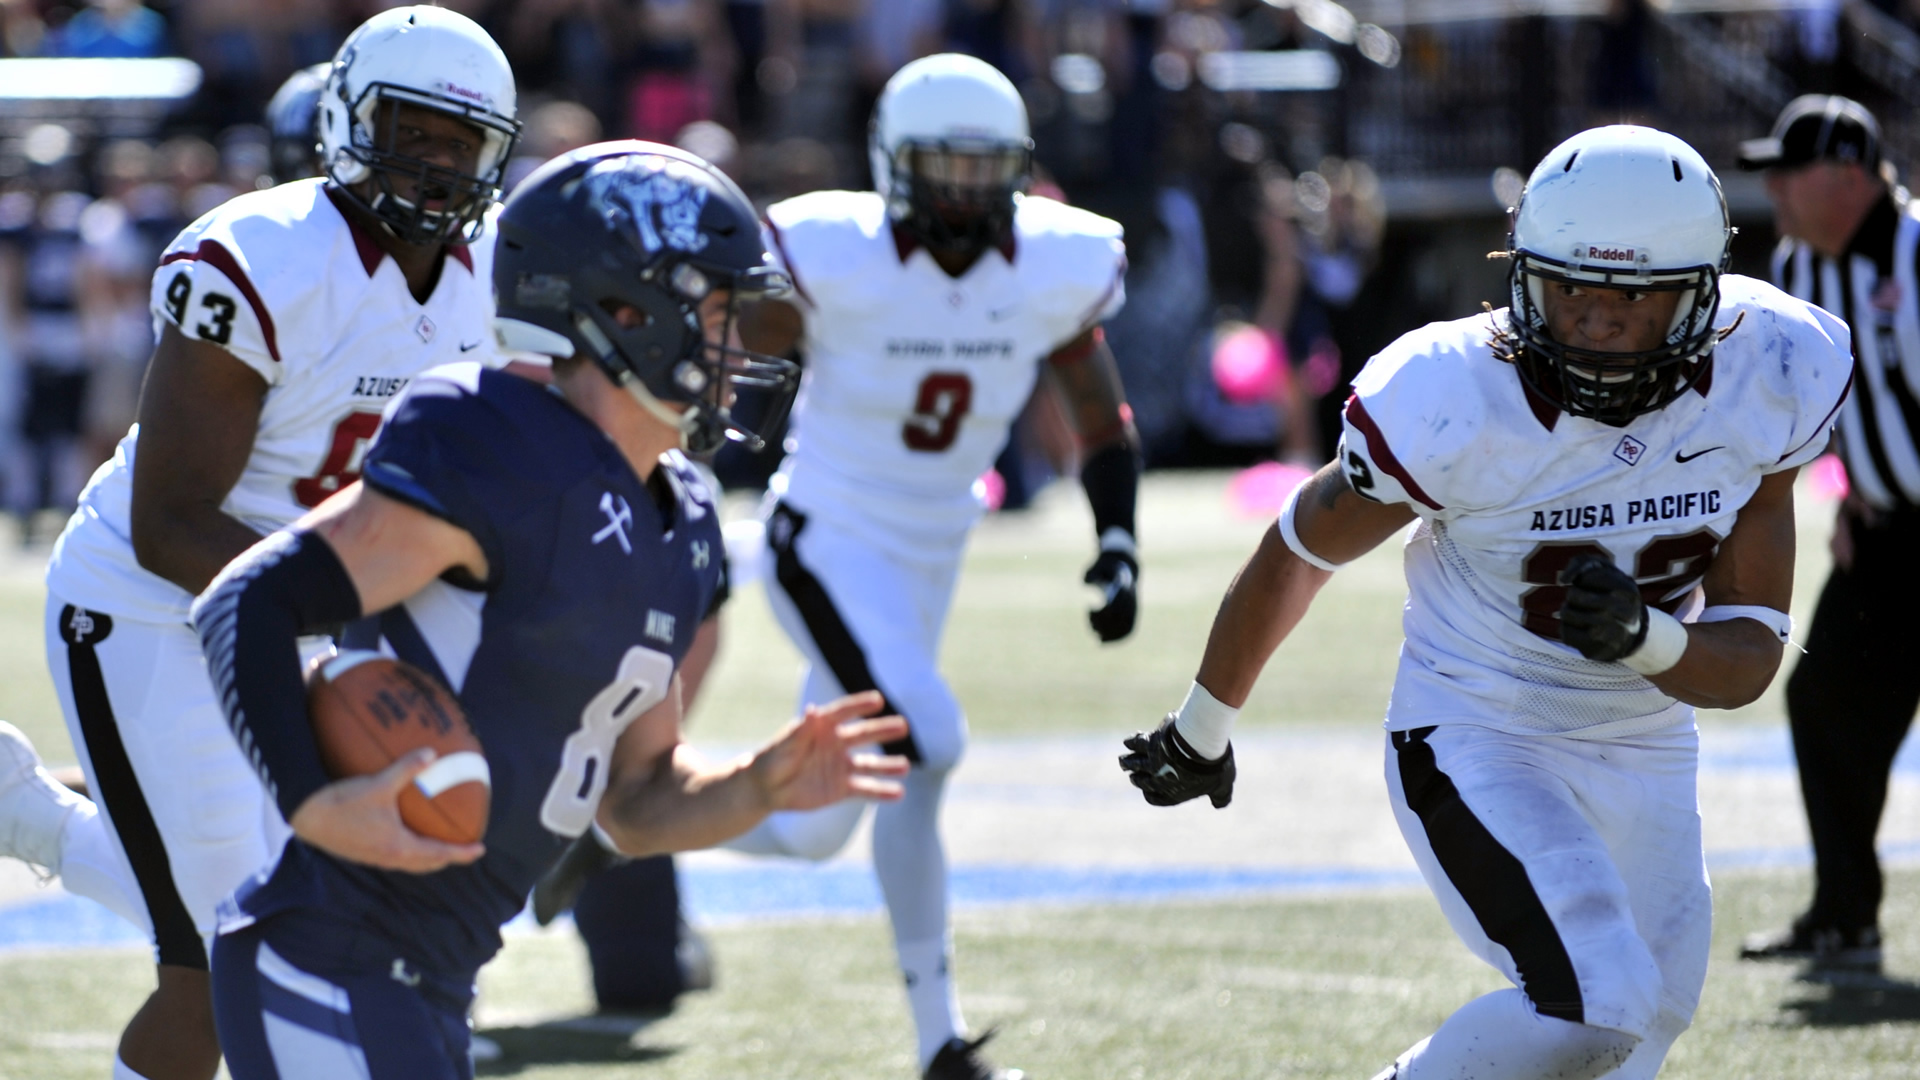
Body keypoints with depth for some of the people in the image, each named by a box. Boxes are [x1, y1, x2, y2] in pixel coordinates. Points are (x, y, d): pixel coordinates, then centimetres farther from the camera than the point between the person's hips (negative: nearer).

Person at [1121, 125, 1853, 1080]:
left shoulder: (1765, 383, -16)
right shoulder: (1454, 405, -26)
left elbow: (1747, 662, -10)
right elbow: (1298, 554, -7)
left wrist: (1645, 638, -34)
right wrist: (1203, 728, 9)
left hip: (1645, 753, 6)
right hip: (1474, 744, -6)